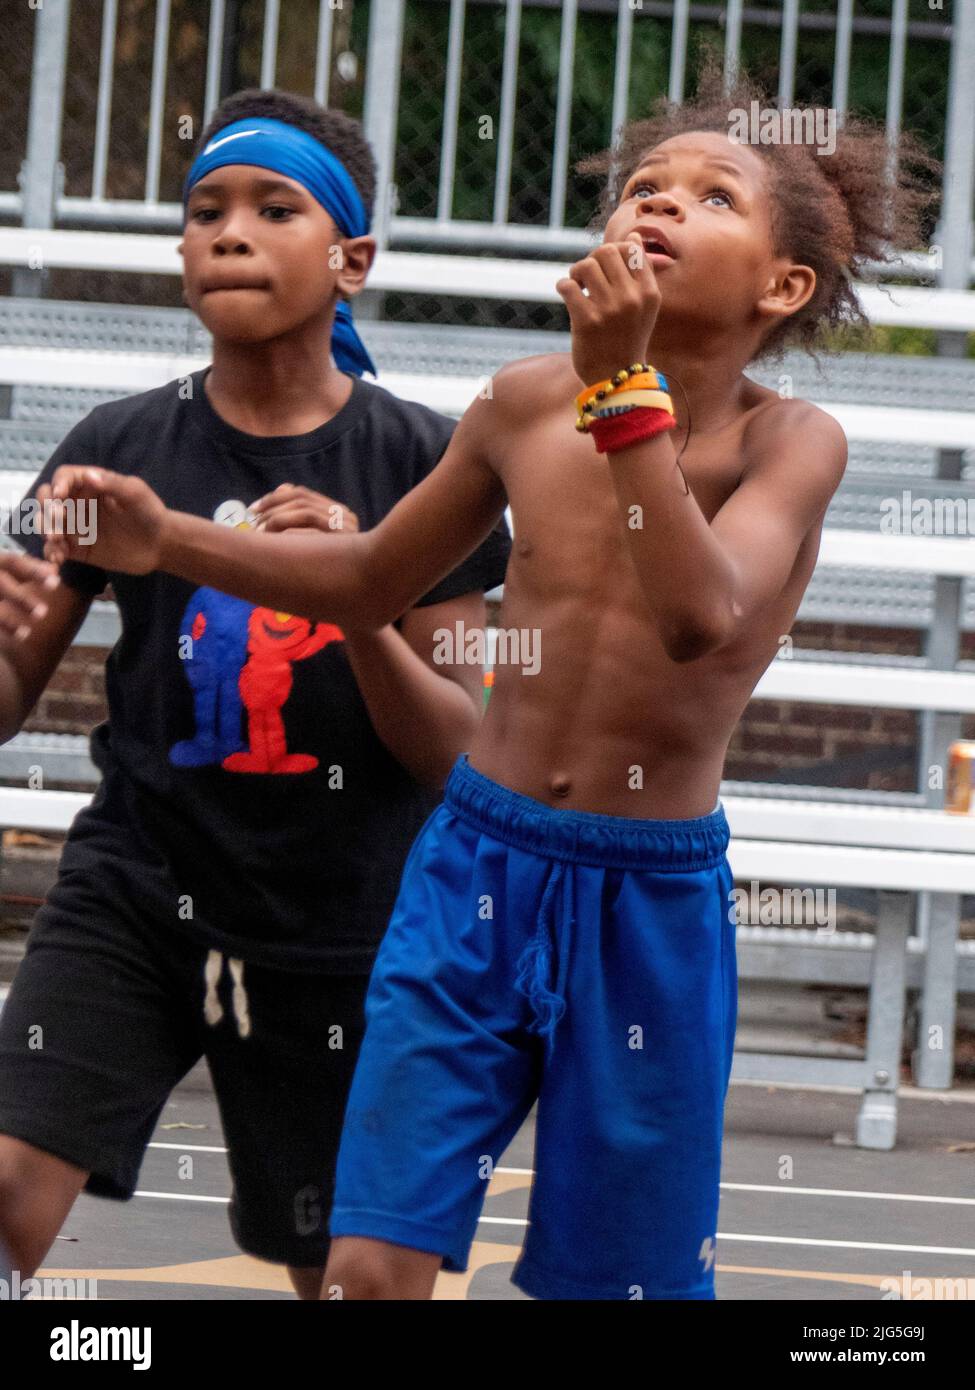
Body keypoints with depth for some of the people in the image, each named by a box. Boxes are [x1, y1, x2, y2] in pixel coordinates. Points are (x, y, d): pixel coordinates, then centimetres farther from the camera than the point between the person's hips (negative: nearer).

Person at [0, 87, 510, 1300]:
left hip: (333, 926, 0)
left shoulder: (418, 463, -4)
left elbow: (451, 751, -5)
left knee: (341, 1268, 12)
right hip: (134, 893, 0)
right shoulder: (122, 447, 0)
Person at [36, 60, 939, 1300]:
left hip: (652, 904, -2)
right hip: (476, 867, 2)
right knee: (370, 1266, -4)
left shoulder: (791, 441, -11)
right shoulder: (528, 406, -1)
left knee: (615, 1280, 7)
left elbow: (702, 618, -31)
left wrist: (622, 378, -32)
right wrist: (163, 539, 3)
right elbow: (371, 578, 15)